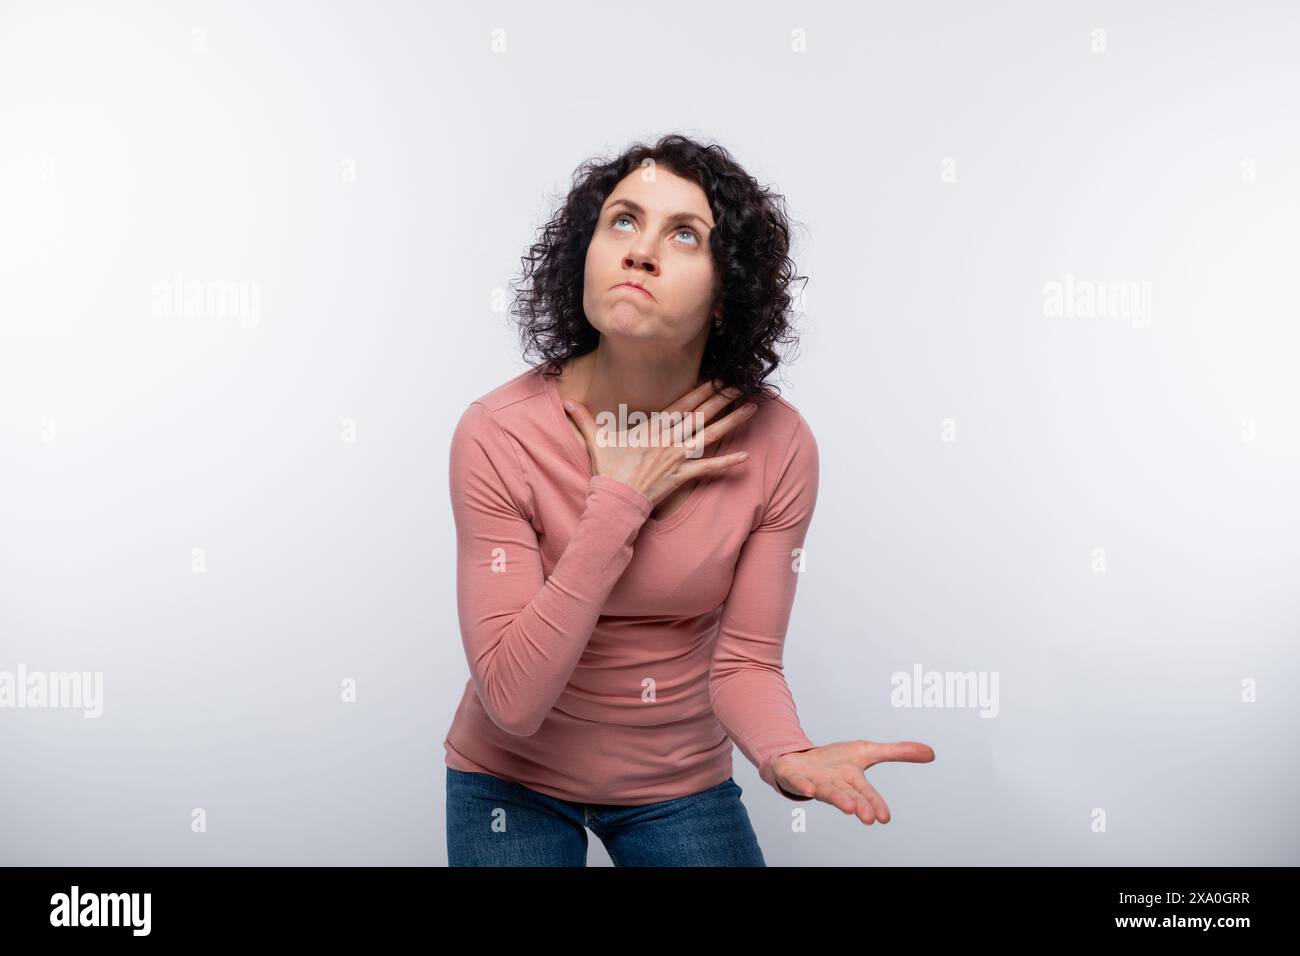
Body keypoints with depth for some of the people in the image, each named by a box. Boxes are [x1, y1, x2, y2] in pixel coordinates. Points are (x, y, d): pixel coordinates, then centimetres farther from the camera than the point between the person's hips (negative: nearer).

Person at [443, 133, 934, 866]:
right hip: (514, 779, -1)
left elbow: (744, 662, -11)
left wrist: (790, 756, -31)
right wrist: (619, 503, -28)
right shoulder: (498, 435, -23)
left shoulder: (776, 445, -18)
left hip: (682, 787, 1)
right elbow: (513, 699, -25)